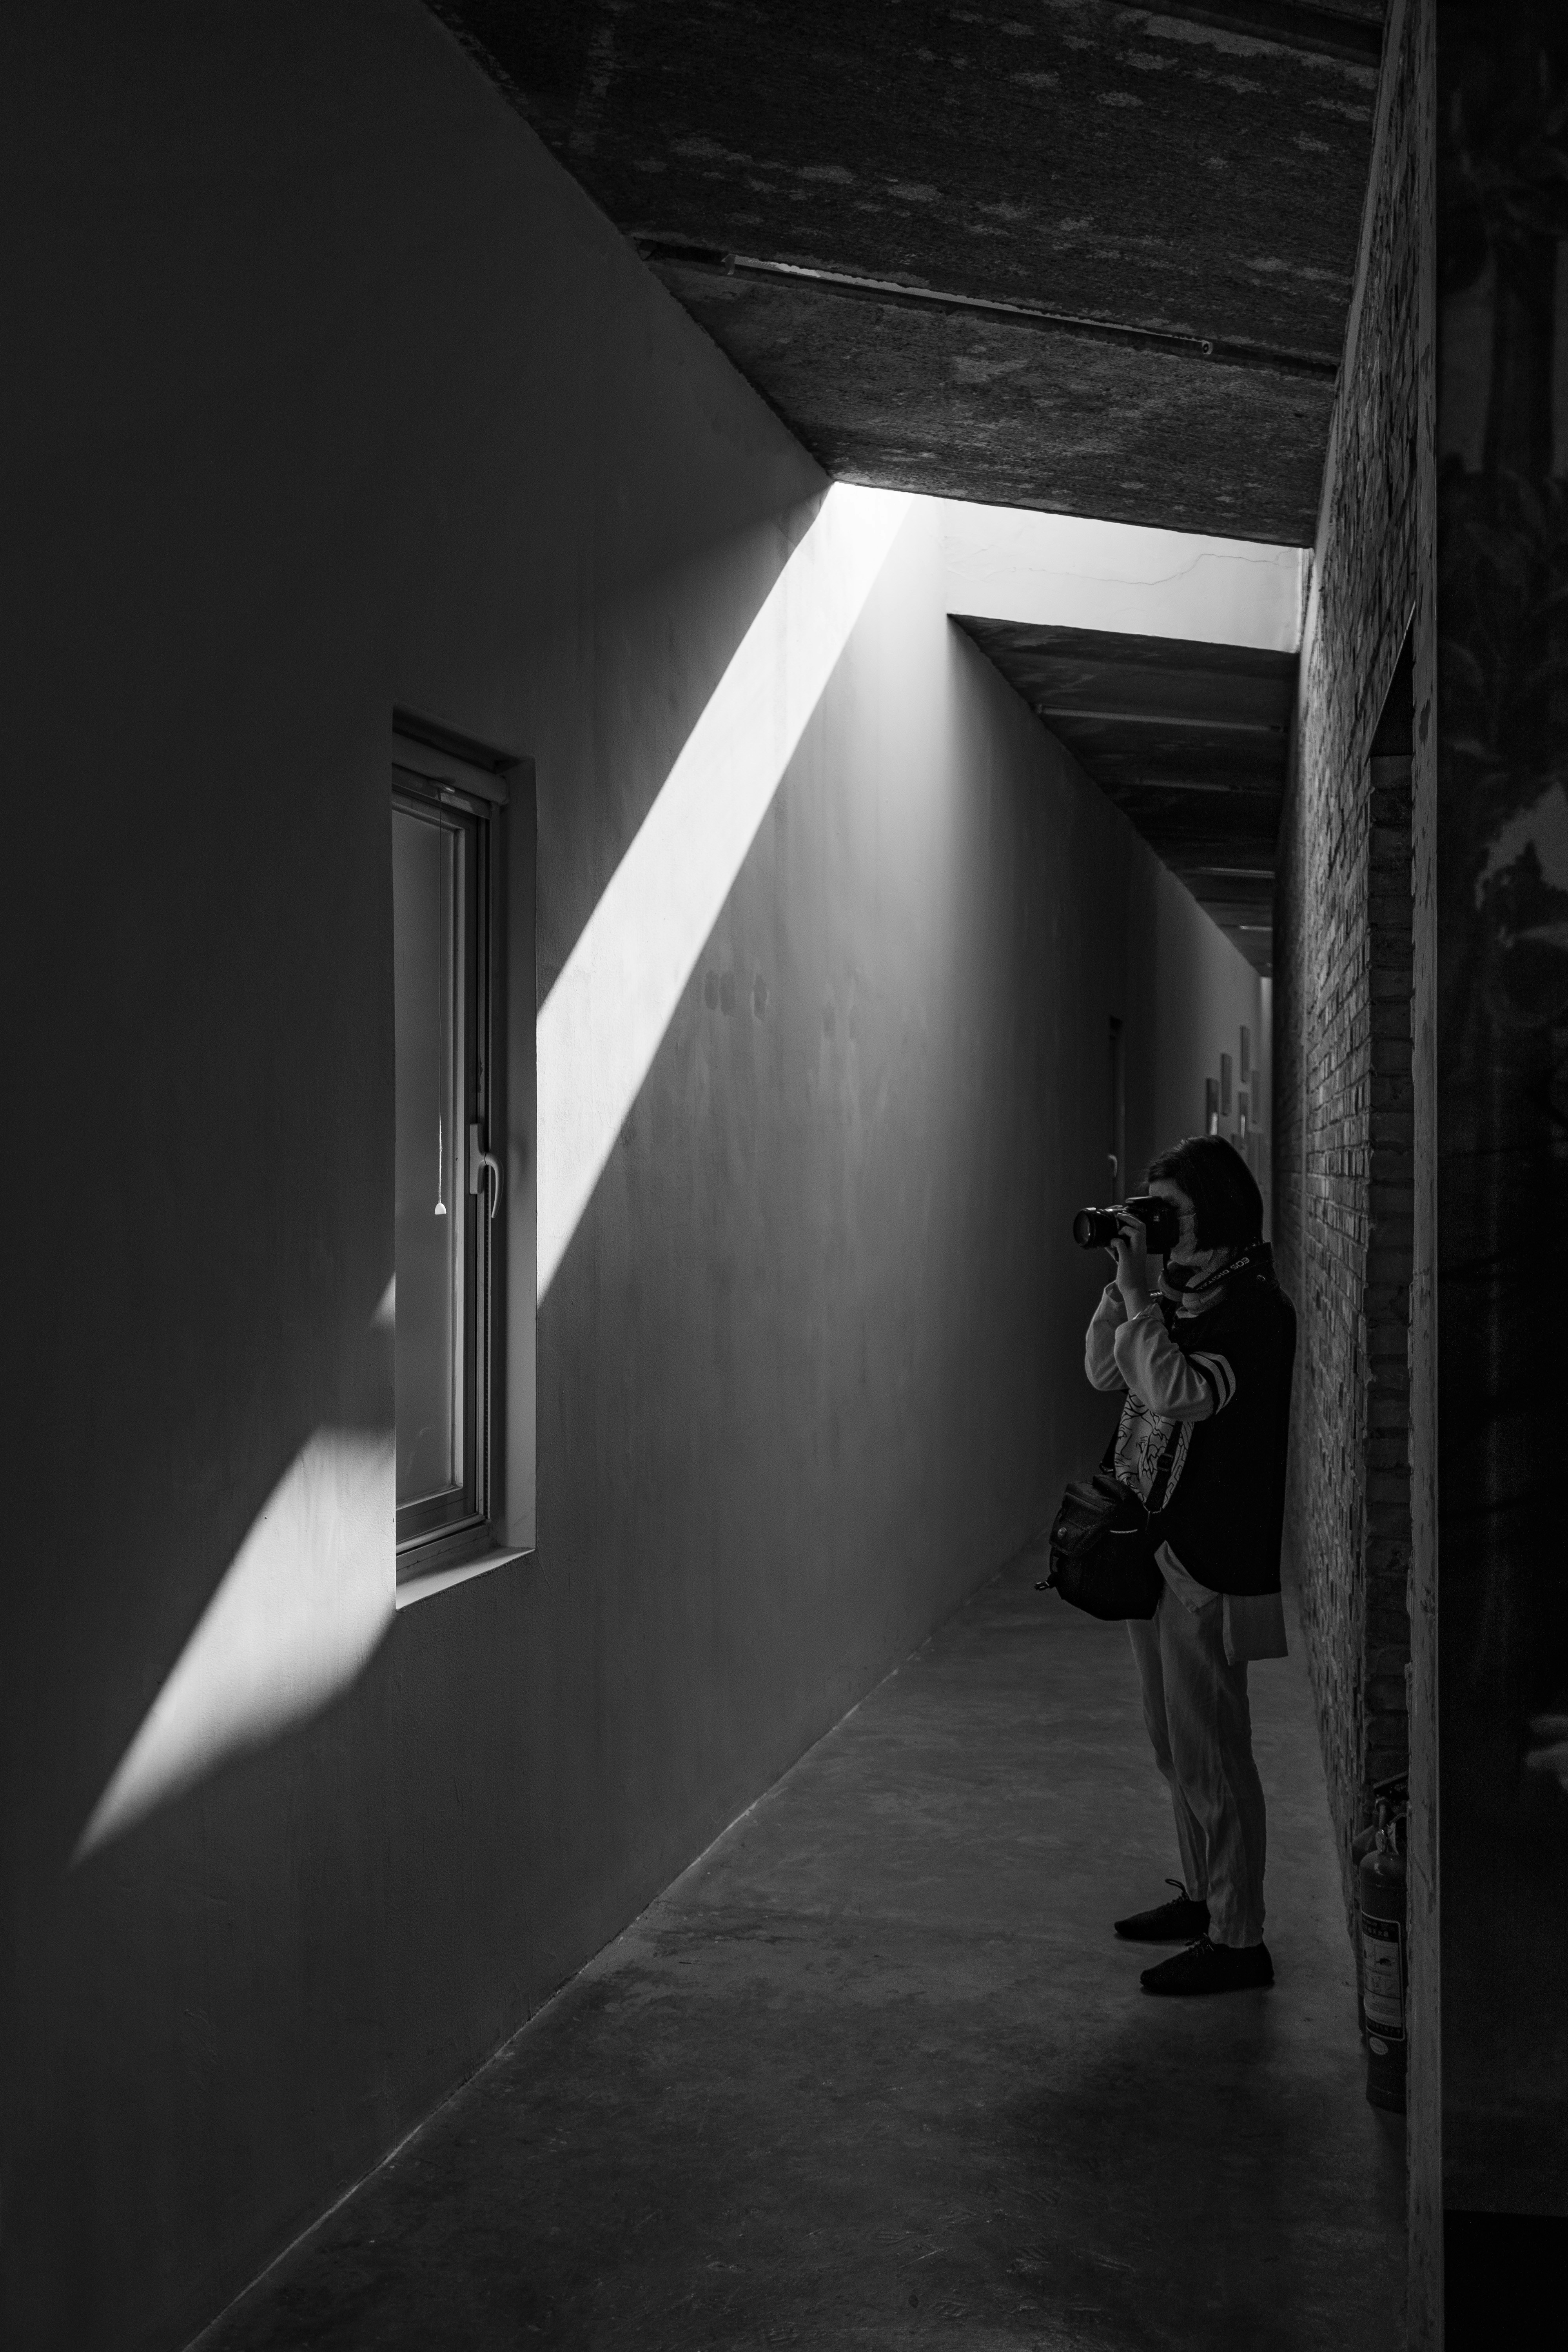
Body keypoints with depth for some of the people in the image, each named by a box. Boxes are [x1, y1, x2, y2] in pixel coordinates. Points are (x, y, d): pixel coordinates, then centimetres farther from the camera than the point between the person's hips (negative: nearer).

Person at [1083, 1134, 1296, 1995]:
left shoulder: (1253, 1307, -16)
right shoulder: (1181, 1291, 9)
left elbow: (1178, 1391, -28)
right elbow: (1105, 1371, 13)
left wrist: (1138, 1290, -22)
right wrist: (1122, 1281, 2)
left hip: (1210, 1563, -9)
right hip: (1155, 1545, 9)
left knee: (1210, 1756, -2)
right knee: (1174, 1744, 19)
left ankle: (1237, 1941, 7)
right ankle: (1203, 1896, 33)